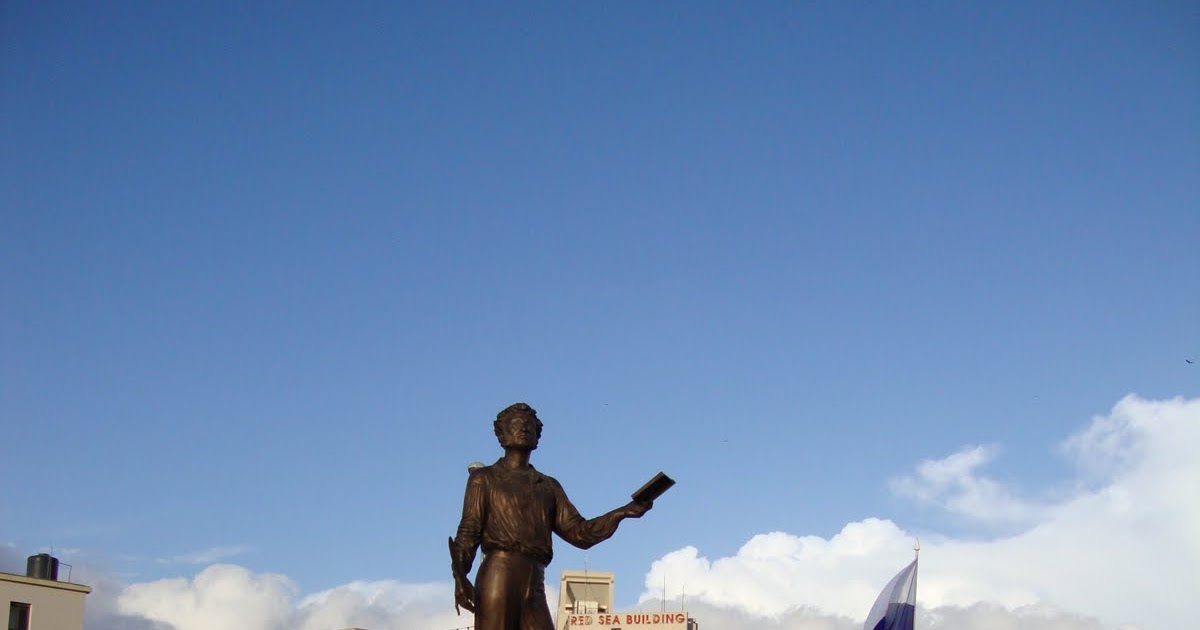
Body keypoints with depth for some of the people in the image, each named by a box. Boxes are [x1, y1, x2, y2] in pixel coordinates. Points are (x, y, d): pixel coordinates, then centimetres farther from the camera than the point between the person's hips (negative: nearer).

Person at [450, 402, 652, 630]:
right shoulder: (484, 478, 15)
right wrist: (460, 574, -13)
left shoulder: (549, 486, 26)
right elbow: (469, 530, 4)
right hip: (497, 578, -4)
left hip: (534, 587, 4)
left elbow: (579, 532, 16)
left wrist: (623, 512, 1)